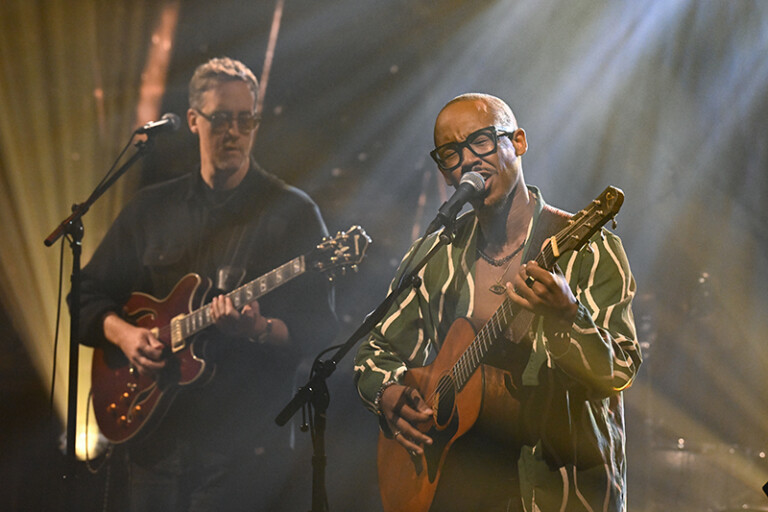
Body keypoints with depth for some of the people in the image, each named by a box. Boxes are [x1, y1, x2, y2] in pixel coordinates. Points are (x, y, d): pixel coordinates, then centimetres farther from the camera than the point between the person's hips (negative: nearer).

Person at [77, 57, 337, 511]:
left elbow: (318, 329, -8)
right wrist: (123, 333, -3)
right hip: (155, 436, 4)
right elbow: (88, 292, 15)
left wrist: (259, 331, -26)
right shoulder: (152, 209, 11)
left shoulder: (292, 213, -2)